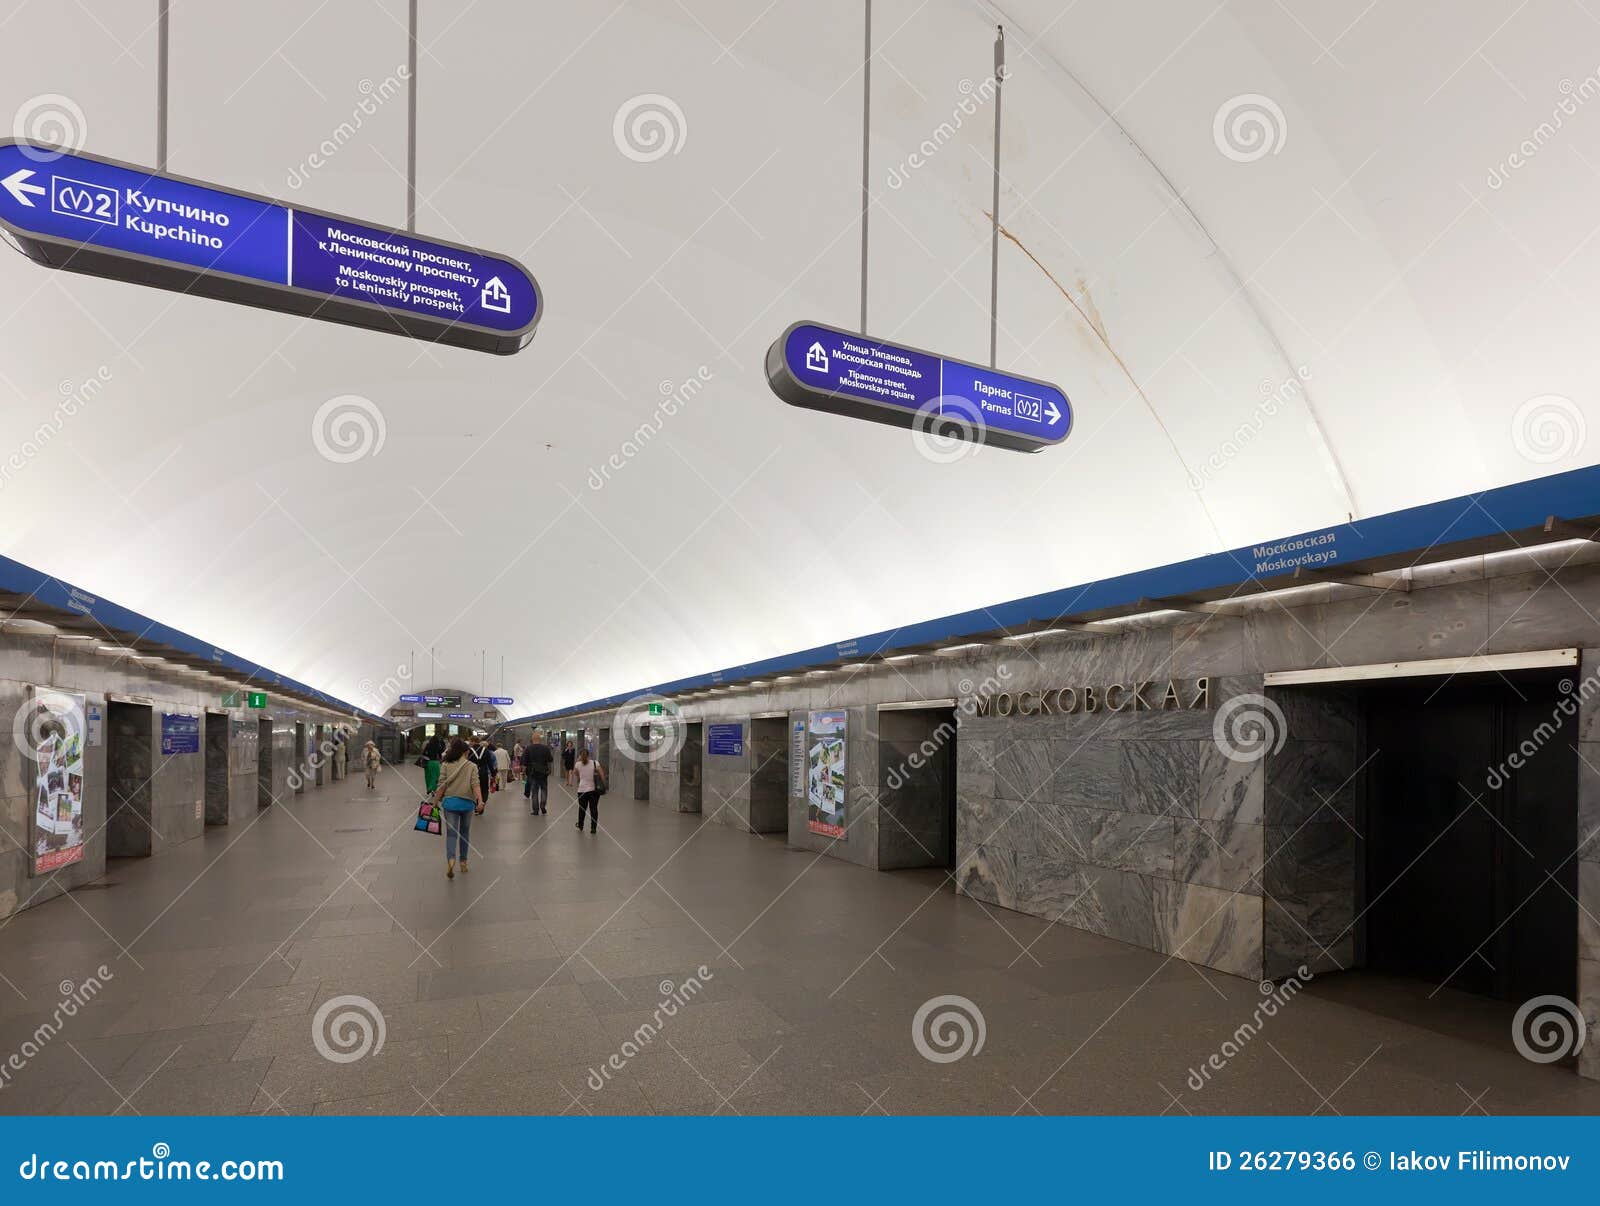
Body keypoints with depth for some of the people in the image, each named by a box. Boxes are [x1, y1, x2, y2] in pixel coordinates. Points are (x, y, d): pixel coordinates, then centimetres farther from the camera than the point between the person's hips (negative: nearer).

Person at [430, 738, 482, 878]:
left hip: (450, 802, 0)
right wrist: (480, 801, -19)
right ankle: (463, 862, 20)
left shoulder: (446, 765, 2)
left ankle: (450, 860, -23)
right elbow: (475, 785, -11)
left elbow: (442, 785, -2)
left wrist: (435, 802, 5)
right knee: (464, 833, 16)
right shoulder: (472, 766, 1)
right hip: (467, 803, 0)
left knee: (451, 834, 0)